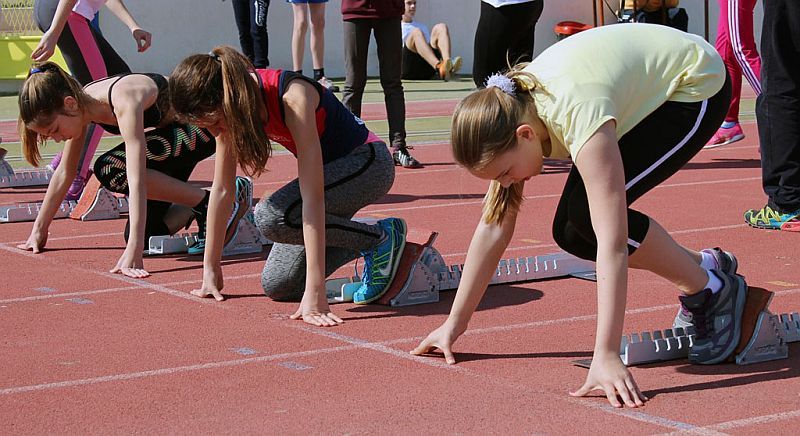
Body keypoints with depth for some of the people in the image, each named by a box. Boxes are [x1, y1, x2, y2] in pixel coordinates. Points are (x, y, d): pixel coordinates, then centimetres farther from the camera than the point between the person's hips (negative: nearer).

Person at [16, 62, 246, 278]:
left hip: (201, 127, -8)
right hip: (169, 132, 8)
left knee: (109, 169, -26)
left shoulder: (124, 101, -34)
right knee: (142, 233, -4)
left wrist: (134, 251, -46)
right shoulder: (81, 103, -11)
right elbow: (65, 172, 3)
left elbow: (136, 178, -41)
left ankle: (208, 203, -15)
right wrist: (39, 230, 6)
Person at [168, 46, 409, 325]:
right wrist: (210, 270, -1)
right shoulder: (227, 107, -13)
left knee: (270, 217, -31)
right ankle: (362, 242, 16)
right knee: (276, 286, -2)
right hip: (329, 169, 7)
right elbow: (221, 189, -3)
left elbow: (312, 199, -38)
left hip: (368, 165, -7)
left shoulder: (292, 98, -34)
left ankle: (383, 237, -12)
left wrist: (314, 292, -41)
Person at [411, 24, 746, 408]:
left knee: (588, 213, -24)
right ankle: (704, 264, 14)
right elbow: (494, 226, -8)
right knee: (570, 231, -6)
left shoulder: (578, 116, -39)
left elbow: (612, 244, -42)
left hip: (697, 85, -8)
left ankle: (712, 291, -4)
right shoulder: (508, 112, -16)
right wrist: (454, 325, -7)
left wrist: (606, 356, -46)